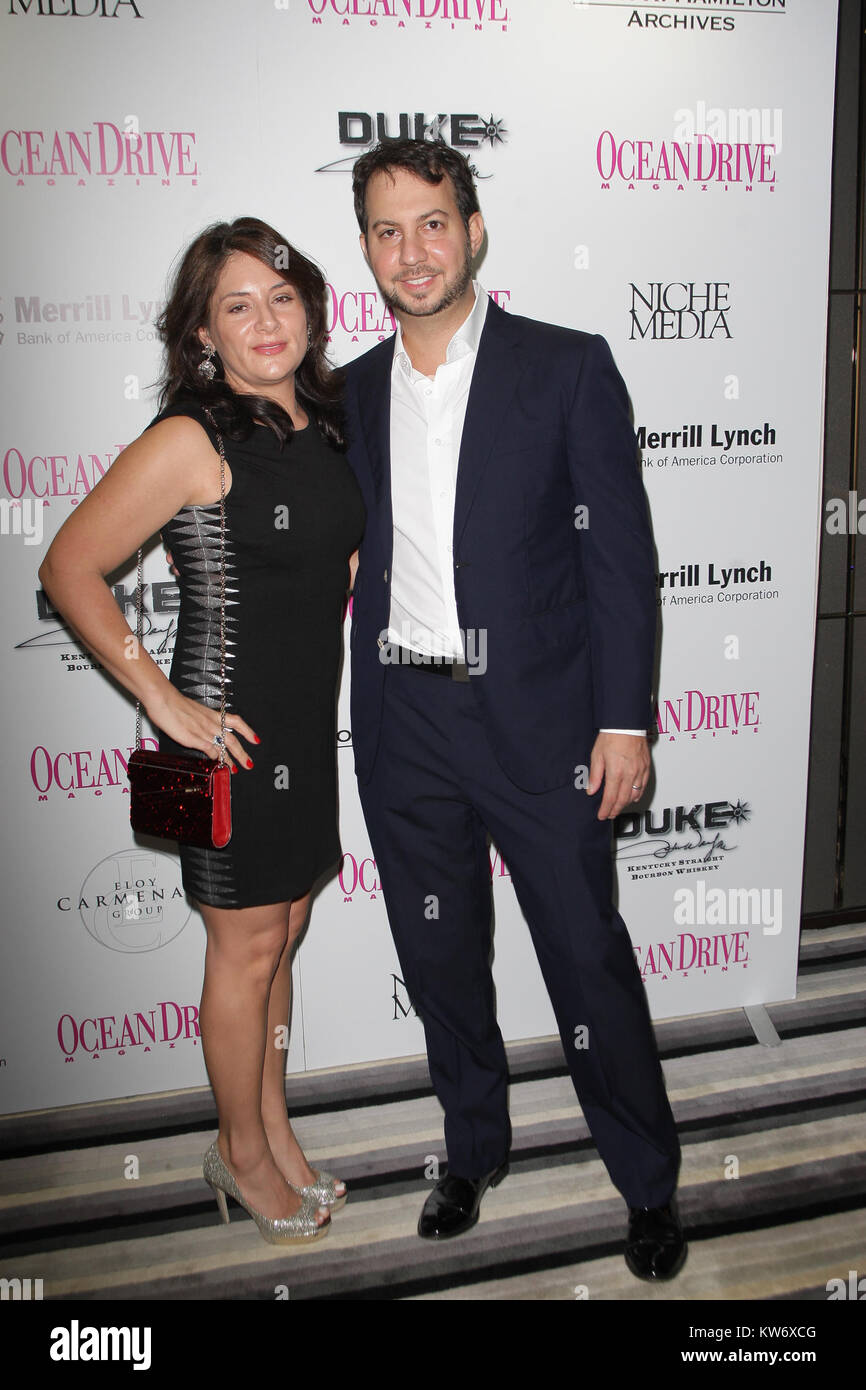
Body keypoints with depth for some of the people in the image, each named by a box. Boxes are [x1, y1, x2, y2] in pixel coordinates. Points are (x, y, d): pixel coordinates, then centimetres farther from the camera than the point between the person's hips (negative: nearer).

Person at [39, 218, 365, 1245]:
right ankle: (243, 1153, 29)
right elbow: (70, 569, -16)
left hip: (308, 724, 7)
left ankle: (273, 1130, 36)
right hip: (230, 728, -7)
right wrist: (162, 699, -15)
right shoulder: (192, 439, -17)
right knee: (247, 946, 7)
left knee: (279, 934, 18)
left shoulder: (318, 423, 5)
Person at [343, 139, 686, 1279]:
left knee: (589, 957, 4)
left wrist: (624, 720, -11)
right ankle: (476, 1150, 38)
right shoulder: (357, 389, 9)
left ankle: (649, 1182, 26)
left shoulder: (569, 368, -4)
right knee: (439, 959, 15)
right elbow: (367, 551, 12)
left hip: (537, 717, -4)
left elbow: (620, 553, -6)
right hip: (402, 724, 4)